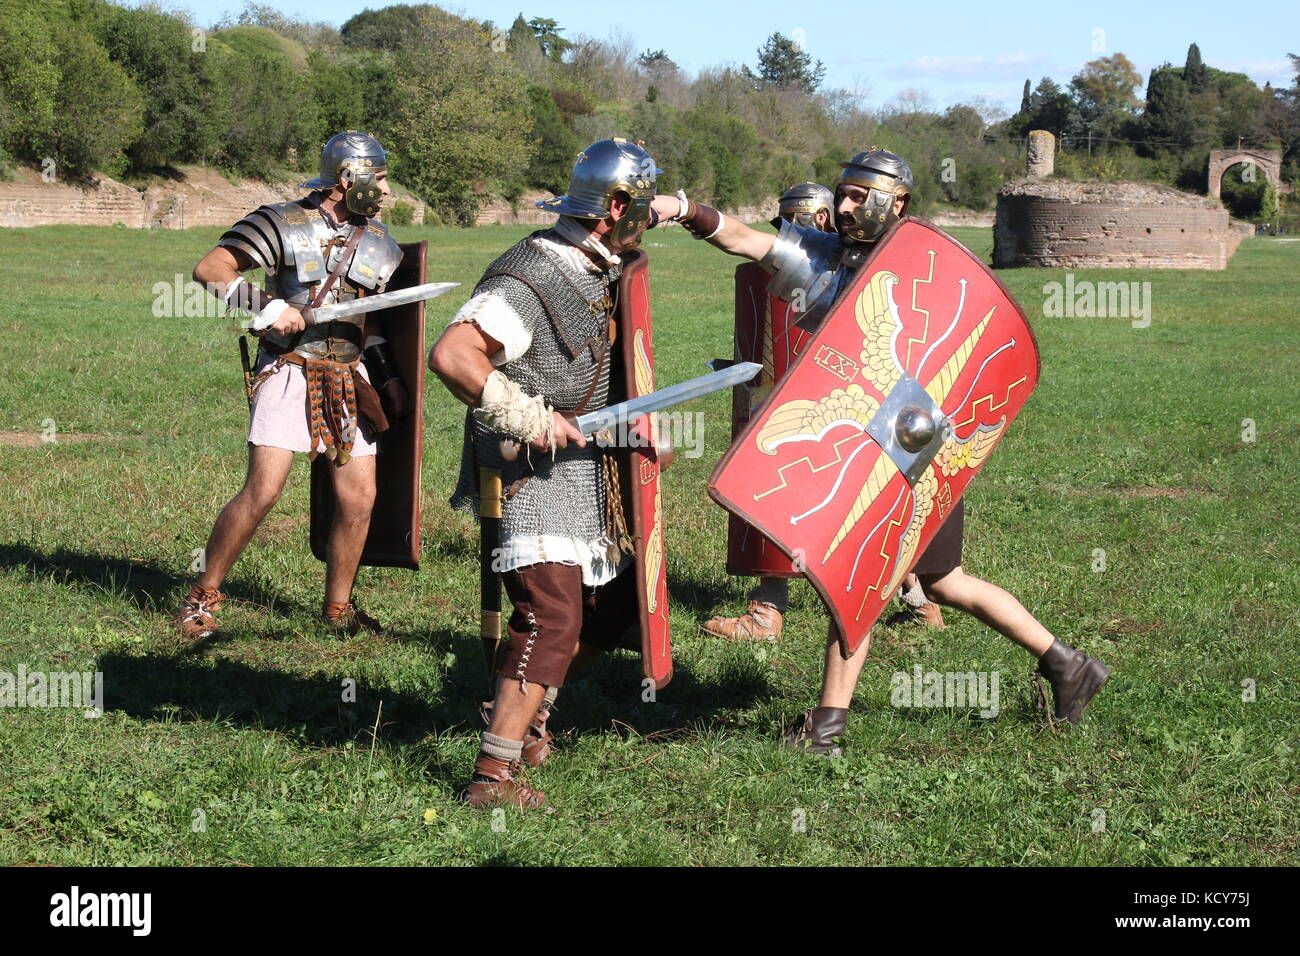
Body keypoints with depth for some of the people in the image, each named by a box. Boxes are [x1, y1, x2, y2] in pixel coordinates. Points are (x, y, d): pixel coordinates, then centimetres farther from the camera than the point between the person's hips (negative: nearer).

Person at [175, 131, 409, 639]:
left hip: (348, 379, 5)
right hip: (288, 371, -5)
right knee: (263, 490, -14)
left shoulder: (378, 243, 10)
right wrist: (267, 304, -23)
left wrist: (390, 374, 12)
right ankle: (201, 597, 1)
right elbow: (208, 269, -12)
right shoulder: (283, 225, -7)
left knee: (359, 498, 3)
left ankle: (338, 608, 21)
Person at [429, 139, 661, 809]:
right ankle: (493, 774, -19)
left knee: (615, 600, 17)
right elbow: (451, 355, -33)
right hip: (529, 474, -10)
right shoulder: (530, 280, -21)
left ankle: (525, 709, 33)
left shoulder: (593, 271, 11)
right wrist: (526, 416, -30)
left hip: (582, 470, 10)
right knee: (553, 613, -20)